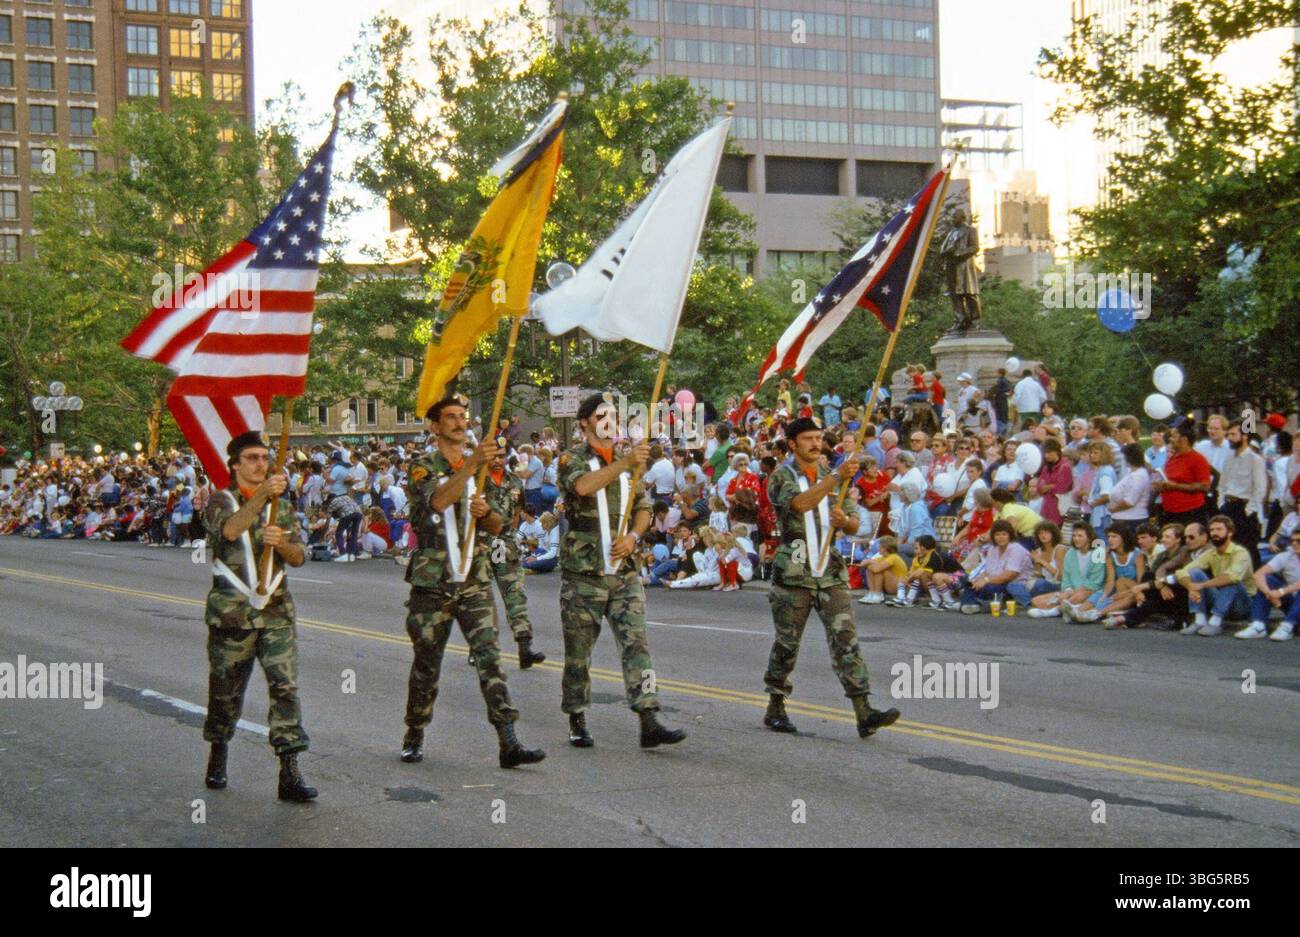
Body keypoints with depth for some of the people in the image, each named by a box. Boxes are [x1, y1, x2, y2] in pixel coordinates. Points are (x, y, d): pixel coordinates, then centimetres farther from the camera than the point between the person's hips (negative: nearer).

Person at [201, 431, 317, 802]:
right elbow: (230, 530, -23)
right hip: (232, 613, -2)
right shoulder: (221, 501, 1)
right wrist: (262, 494, -34)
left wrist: (282, 543, -16)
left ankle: (289, 773, -10)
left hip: (277, 610, 2)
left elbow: (299, 558, 7)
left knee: (286, 686, -9)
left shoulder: (283, 506, 13)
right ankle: (217, 759, 32)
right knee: (226, 690, 9)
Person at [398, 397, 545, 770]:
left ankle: (508, 743, -14)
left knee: (489, 655, -9)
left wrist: (486, 512, -8)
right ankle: (414, 738, 24)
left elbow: (497, 527, 15)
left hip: (475, 580, 3)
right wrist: (472, 464, -36)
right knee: (427, 663, 7)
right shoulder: (424, 466, -3)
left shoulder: (480, 465, 13)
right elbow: (438, 501, -26)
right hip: (433, 582, -3)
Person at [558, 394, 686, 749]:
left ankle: (649, 722, -11)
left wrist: (633, 537, -3)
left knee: (636, 643, -7)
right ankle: (577, 722, 18)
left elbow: (643, 508, 17)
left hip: (624, 571, 4)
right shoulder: (574, 459, -3)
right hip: (583, 573, -4)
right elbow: (583, 485, -26)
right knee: (578, 650, 5)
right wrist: (625, 463, -34)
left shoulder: (628, 461, 15)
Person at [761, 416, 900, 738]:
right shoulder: (781, 477, -1)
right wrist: (837, 476, -30)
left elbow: (854, 528, 15)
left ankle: (864, 714, -14)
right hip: (793, 575, -3)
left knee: (846, 639, -8)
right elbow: (800, 503, -25)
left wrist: (845, 521, -9)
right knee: (787, 643, 5)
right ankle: (775, 708, 20)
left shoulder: (832, 477, 14)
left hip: (831, 573, 4)